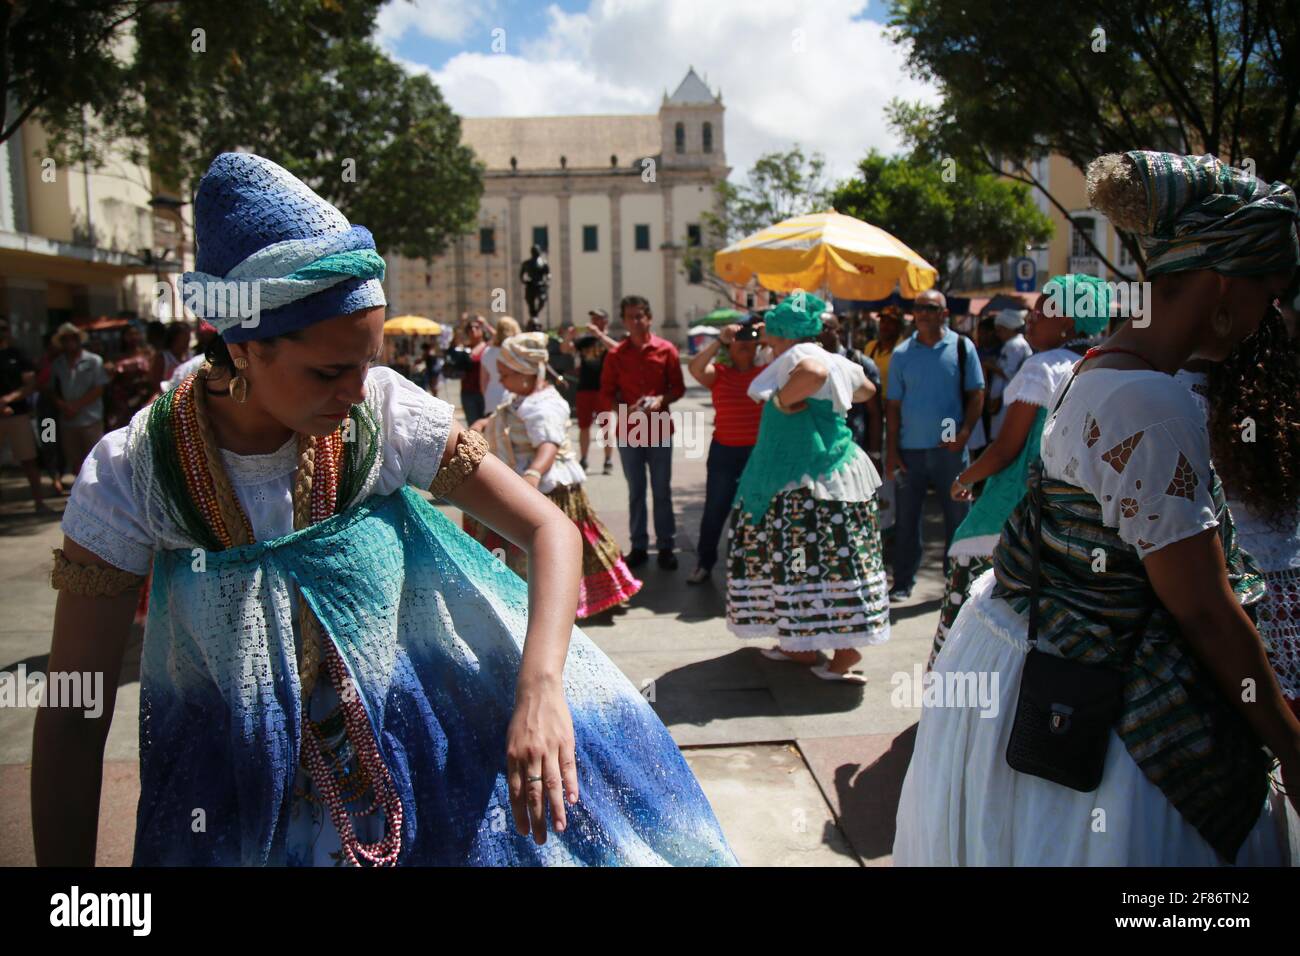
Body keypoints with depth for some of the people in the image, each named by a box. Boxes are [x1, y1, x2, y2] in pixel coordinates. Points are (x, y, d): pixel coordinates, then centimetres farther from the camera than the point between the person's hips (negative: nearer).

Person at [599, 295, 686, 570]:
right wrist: (625, 410, -15)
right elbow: (607, 393, 3)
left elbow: (678, 388, 3)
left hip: (659, 431, -1)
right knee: (635, 493, 9)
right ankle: (638, 546, 17)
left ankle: (666, 546, 13)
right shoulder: (615, 354, 1)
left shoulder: (666, 350, -1)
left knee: (662, 492, 4)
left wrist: (661, 400, -17)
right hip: (628, 432, 1)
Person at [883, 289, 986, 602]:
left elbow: (976, 394, 1)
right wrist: (891, 450, -1)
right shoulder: (901, 354, 4)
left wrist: (964, 433, -12)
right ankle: (903, 582, 16)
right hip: (911, 448, 1)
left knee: (957, 514, 7)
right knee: (906, 517, 6)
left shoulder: (961, 347, 1)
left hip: (950, 448, -1)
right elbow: (893, 405, 5)